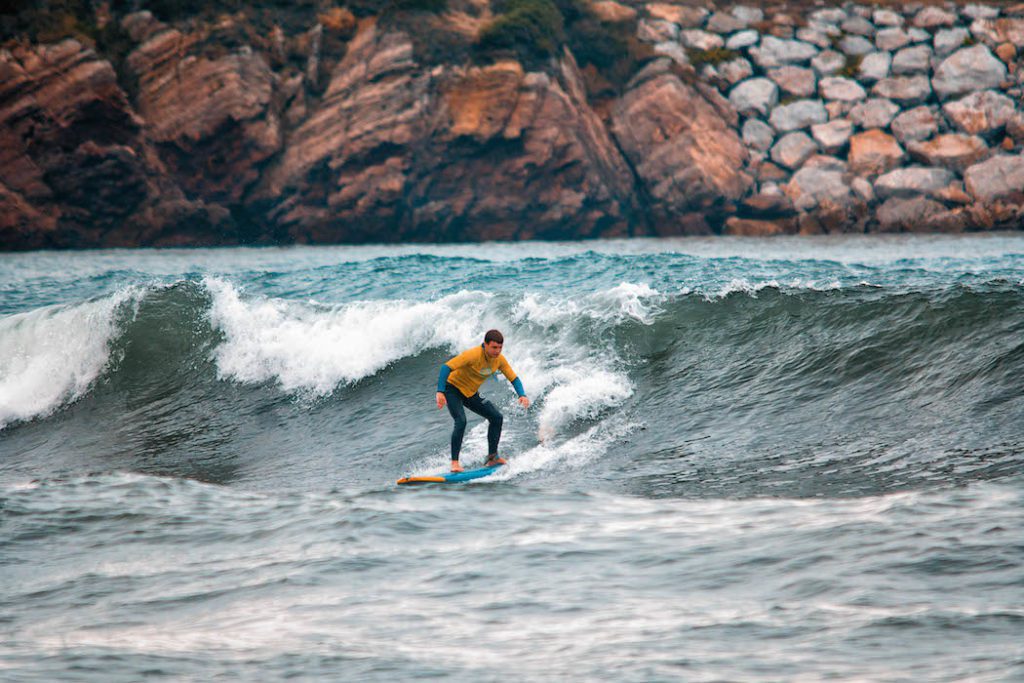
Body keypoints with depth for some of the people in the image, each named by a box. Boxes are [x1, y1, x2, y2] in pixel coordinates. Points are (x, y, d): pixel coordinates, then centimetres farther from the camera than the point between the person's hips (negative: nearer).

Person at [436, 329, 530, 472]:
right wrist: (440, 392, -43)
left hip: (471, 393, 7)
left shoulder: (499, 360, -10)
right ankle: (454, 462, -23)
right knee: (461, 421, -28)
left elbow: (513, 378, 0)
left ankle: (492, 457, 9)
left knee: (497, 417, -1)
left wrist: (522, 395, -20)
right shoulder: (473, 355, -31)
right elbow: (446, 367, -34)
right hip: (453, 389, -7)